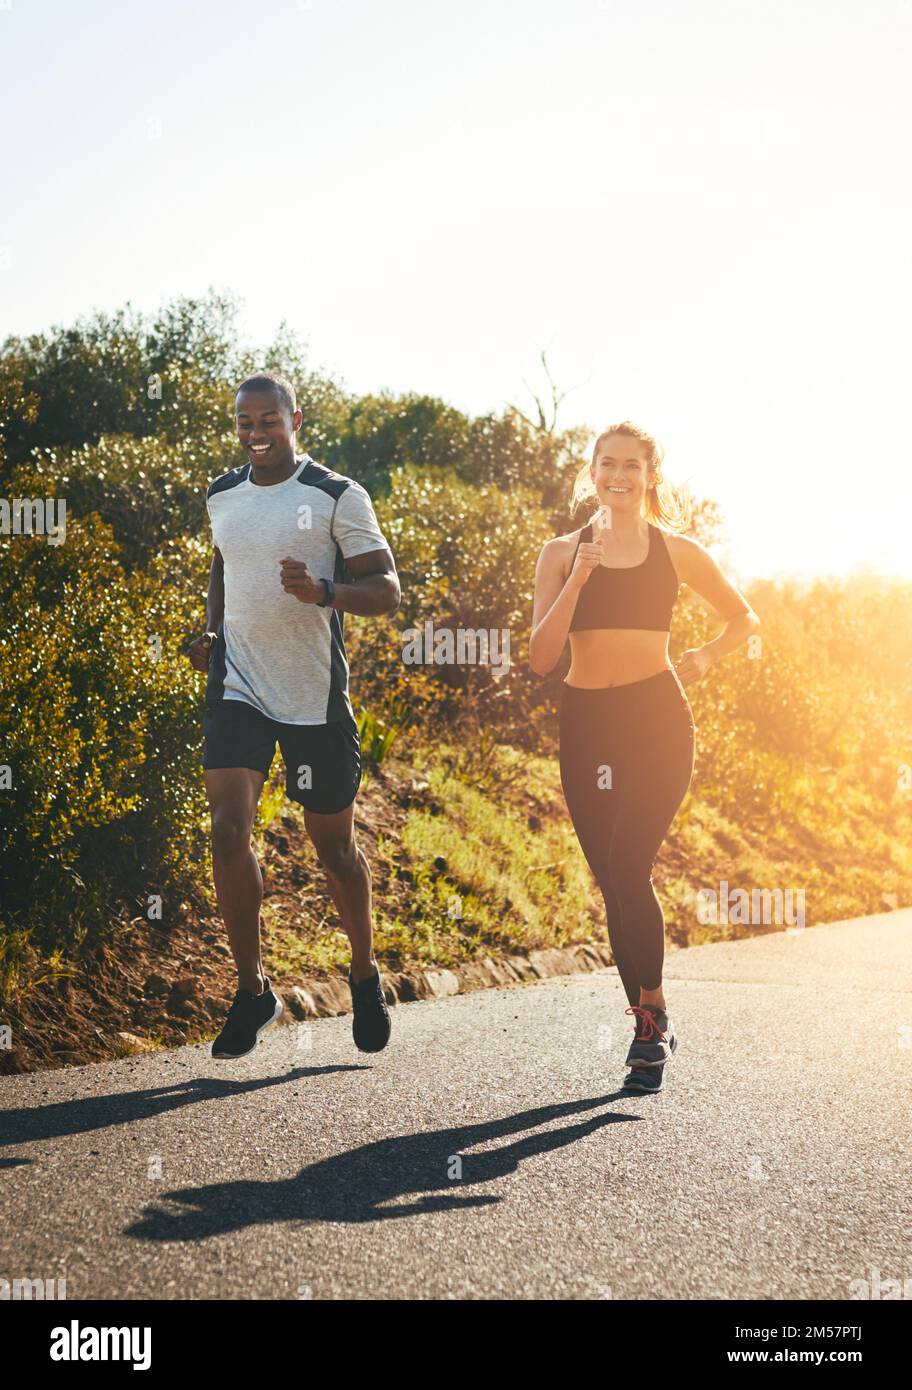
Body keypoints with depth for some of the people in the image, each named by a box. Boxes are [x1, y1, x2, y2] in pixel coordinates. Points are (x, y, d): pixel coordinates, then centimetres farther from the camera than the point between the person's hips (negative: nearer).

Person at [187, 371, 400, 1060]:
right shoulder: (221, 496, 10)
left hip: (316, 695, -3)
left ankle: (366, 976, 30)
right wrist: (212, 632, 11)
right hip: (238, 689, 3)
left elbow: (386, 589, -7)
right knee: (228, 828, -12)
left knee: (334, 842, 7)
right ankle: (252, 989, 3)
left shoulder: (338, 496, -5)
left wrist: (322, 592, -26)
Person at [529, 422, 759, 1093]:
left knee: (629, 866, -19)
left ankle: (653, 1014, -8)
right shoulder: (562, 553, 7)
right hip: (587, 722, 2)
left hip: (658, 717, -2)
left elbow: (745, 619, 19)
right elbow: (541, 658, -3)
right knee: (614, 882, 4)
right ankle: (649, 1025, 16)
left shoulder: (678, 552, 6)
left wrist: (705, 656, 1)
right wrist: (578, 578, -12)